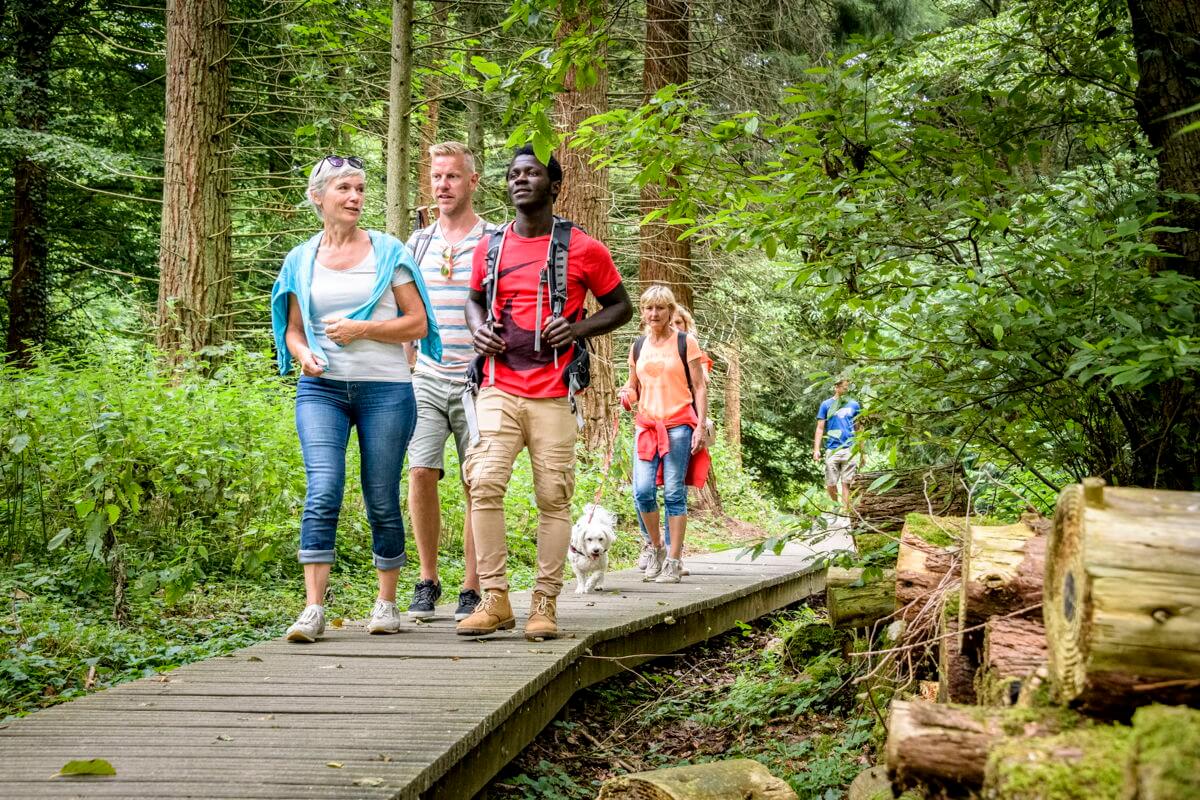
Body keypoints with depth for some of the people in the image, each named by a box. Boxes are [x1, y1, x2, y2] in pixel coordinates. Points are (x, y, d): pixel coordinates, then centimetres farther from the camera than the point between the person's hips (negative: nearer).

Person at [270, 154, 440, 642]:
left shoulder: (387, 251, 4)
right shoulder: (301, 260, 11)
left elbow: (417, 324, 1)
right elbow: (293, 329, 18)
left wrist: (361, 329, -12)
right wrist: (303, 354, -4)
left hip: (385, 389, -1)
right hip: (321, 389, 1)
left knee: (382, 501, 3)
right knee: (323, 492, -15)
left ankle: (386, 603, 17)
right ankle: (313, 610, -15)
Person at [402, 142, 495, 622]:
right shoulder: (418, 243, 13)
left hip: (477, 380, -3)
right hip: (425, 379, 3)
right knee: (420, 473, -7)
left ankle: (472, 590, 6)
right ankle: (427, 583, 4)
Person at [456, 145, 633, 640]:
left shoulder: (582, 249, 2)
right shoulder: (490, 247, 11)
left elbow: (620, 307, 10)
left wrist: (577, 329, -8)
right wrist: (478, 327, 4)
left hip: (553, 395, -2)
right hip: (499, 389, 2)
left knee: (553, 497, -1)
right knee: (485, 483, -12)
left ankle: (545, 605, 6)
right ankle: (495, 599, -5)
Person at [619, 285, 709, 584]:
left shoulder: (686, 343, 1)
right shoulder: (638, 347, 13)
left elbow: (699, 387, 0)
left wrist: (700, 426, -8)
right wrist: (627, 394, -2)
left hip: (679, 425, -4)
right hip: (646, 425, 4)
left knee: (674, 493, -4)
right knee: (642, 491, -6)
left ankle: (674, 561, 1)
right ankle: (655, 547, 16)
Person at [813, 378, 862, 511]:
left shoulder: (854, 405, 9)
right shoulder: (826, 405, 5)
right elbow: (820, 428, 3)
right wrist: (816, 449, -8)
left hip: (849, 449, 0)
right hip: (832, 449, 0)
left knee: (846, 484, -4)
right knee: (830, 485, 1)